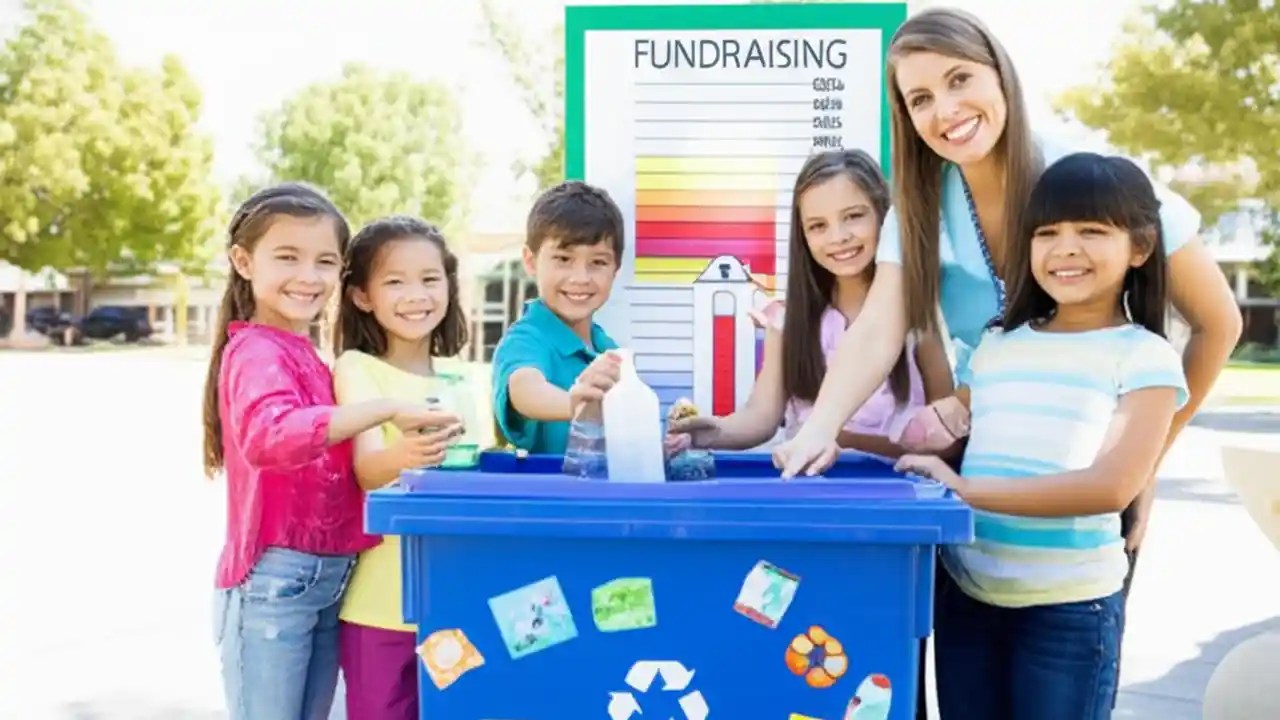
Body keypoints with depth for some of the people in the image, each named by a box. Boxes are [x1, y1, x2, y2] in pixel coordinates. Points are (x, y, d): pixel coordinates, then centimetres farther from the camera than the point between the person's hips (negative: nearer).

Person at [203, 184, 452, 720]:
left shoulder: (305, 356, 15)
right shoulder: (257, 351, -13)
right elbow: (267, 435, -34)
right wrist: (385, 410, -37)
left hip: (328, 580, 9)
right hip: (274, 581, -9)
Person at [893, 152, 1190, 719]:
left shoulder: (1144, 357, -5)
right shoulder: (995, 346, 9)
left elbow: (1112, 485, -17)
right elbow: (947, 444, 13)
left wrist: (968, 489, -22)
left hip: (1071, 608, -4)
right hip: (965, 595, 4)